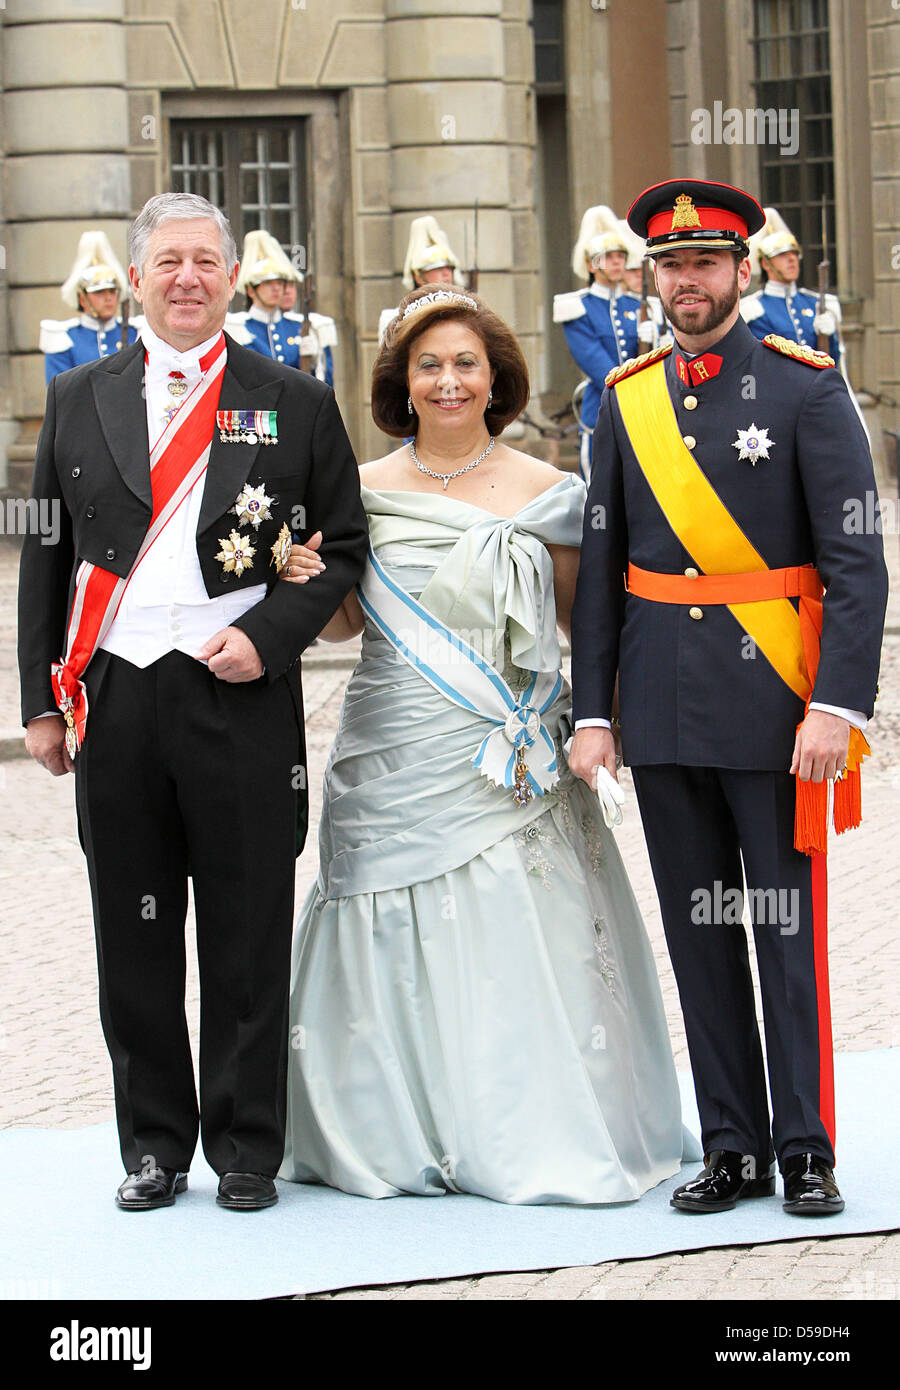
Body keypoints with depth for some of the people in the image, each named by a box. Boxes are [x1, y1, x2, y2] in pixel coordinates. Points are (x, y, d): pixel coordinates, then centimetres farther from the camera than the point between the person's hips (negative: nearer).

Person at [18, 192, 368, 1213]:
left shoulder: (295, 404, 5)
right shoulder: (77, 400, 10)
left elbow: (342, 546, 6)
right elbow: (45, 557, 11)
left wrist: (268, 636, -10)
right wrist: (43, 698, 7)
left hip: (241, 699, -2)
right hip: (114, 699, 2)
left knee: (248, 939, 3)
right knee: (134, 938, 7)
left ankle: (245, 1148, 14)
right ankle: (153, 1145, 19)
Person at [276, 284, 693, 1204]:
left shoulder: (543, 493, 3)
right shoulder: (365, 492, 6)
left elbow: (584, 618, 6)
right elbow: (345, 625, 14)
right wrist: (311, 584, -7)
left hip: (508, 761, -1)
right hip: (394, 765, 1)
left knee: (515, 943, -3)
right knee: (399, 949, 3)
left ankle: (532, 1138, 9)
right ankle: (402, 1136, 16)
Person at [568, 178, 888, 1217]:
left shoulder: (805, 388, -4)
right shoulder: (626, 399, 8)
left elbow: (857, 563, -8)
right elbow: (599, 569, 10)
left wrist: (837, 704, -16)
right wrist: (591, 711, 4)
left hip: (773, 702, -4)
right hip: (664, 707, 4)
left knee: (790, 927, 1)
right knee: (698, 932, 8)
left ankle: (806, 1151, 9)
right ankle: (733, 1149, 16)